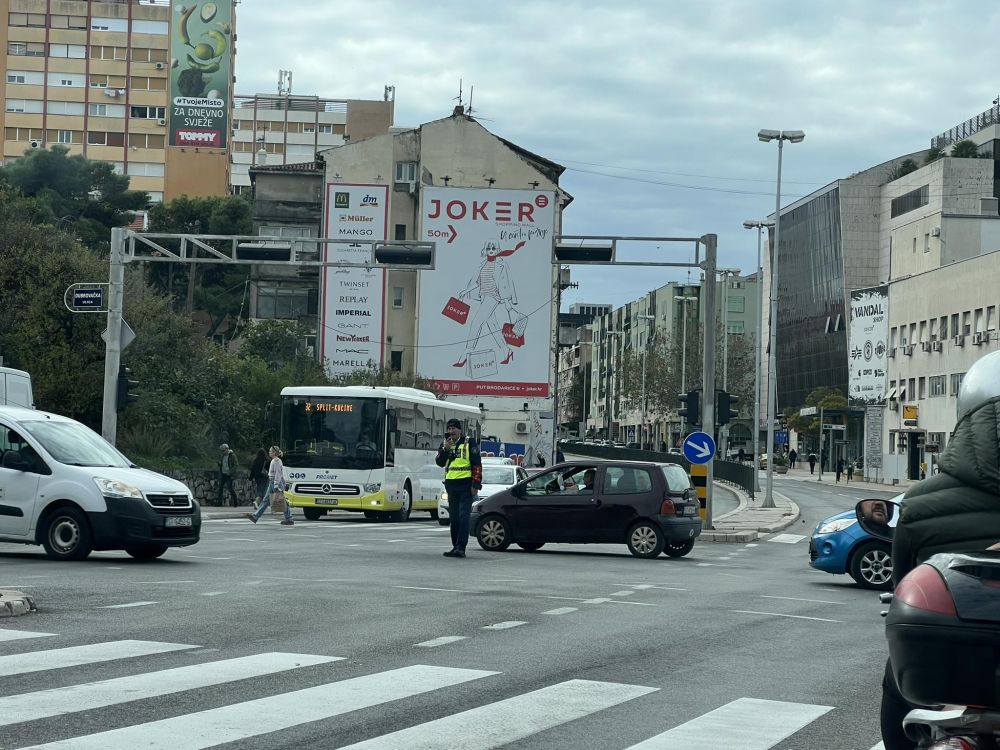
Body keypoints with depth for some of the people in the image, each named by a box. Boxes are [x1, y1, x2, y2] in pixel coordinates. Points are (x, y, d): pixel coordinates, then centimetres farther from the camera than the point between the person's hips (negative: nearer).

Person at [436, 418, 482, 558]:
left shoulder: (469, 443, -1)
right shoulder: (444, 444, 14)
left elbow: (477, 465, -4)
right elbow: (439, 463, 3)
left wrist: (475, 484, -11)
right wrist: (445, 449, -12)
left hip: (465, 485, -6)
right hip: (451, 484, 6)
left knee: (463, 517, -10)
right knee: (453, 518, 9)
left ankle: (461, 548, -14)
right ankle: (456, 546, 16)